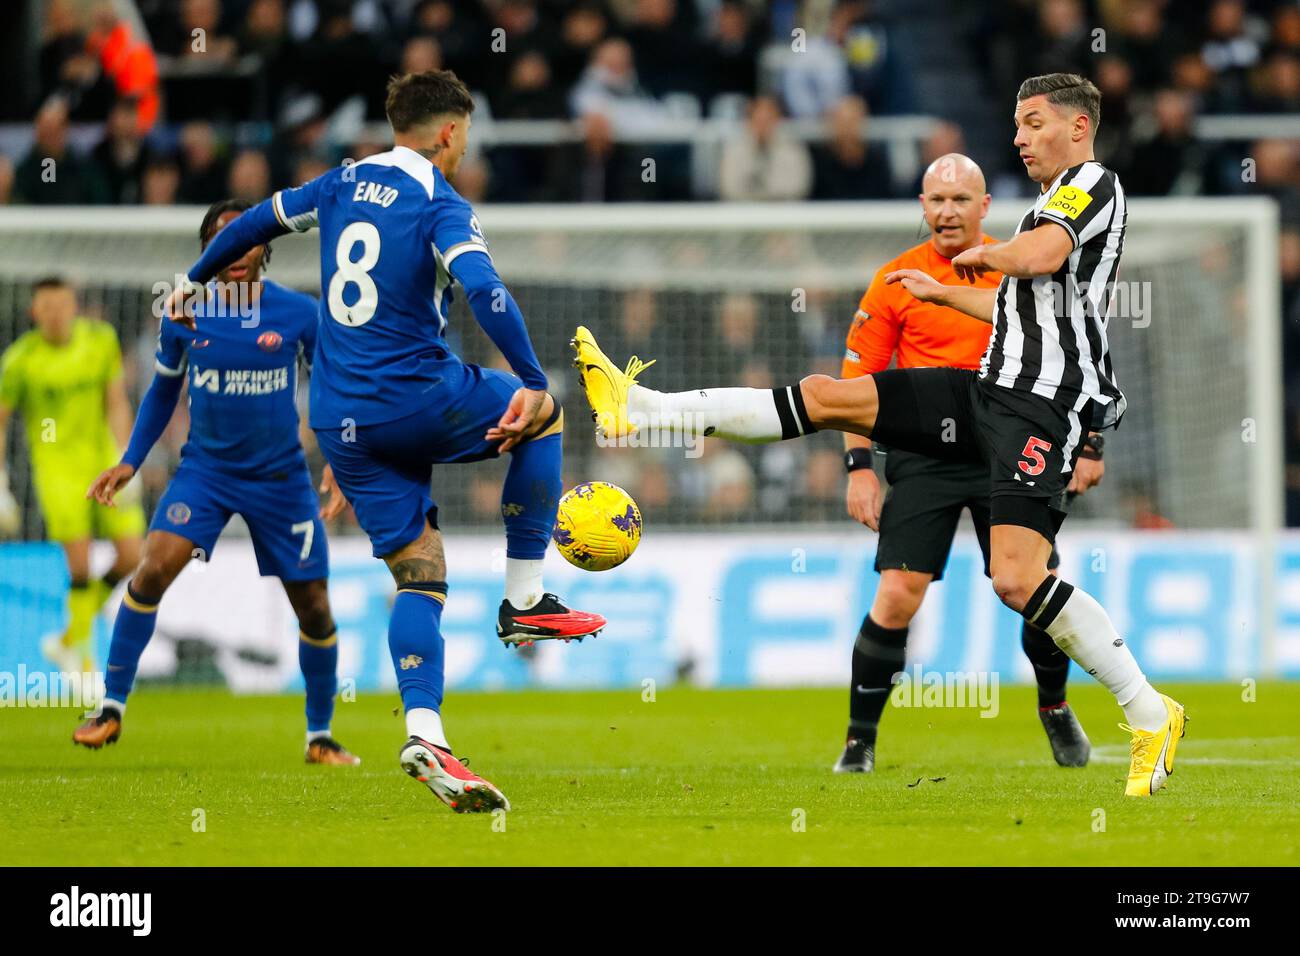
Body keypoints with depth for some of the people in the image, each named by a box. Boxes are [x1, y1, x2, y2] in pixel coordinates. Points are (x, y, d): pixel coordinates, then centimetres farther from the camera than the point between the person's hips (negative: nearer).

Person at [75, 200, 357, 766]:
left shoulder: (299, 314, -7)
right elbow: (163, 392, 12)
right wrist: (130, 462, 6)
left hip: (281, 475, 0)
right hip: (205, 467, 0)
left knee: (314, 609, 2)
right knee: (153, 569, -21)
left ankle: (320, 737, 22)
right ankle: (112, 709, -12)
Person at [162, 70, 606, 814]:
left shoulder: (345, 185, 11)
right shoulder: (439, 205, -10)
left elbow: (260, 220, 25)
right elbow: (485, 292, -25)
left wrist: (194, 283, 41)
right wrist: (535, 384, -26)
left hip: (341, 419, 6)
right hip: (419, 401, -6)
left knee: (421, 575, 6)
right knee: (544, 417, 19)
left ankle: (425, 732, -13)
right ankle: (525, 600, 13)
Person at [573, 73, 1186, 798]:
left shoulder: (1094, 182, -5)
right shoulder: (1058, 198, 24)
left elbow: (1040, 256, -24)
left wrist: (982, 254, -4)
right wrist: (944, 293, 40)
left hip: (1041, 408, -10)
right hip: (992, 387, 10)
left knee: (1016, 577, -22)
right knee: (827, 397, 6)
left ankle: (1151, 716, -13)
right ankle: (643, 407, 8)